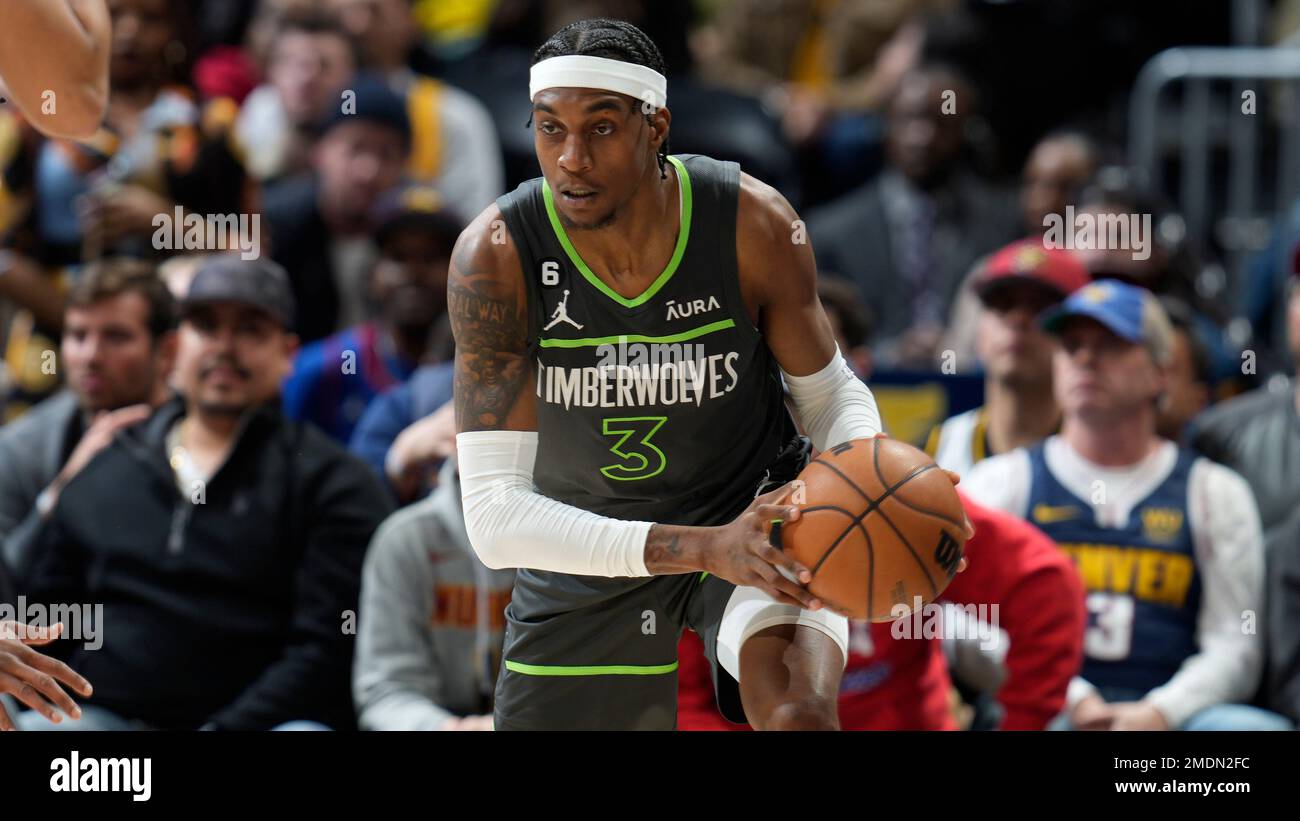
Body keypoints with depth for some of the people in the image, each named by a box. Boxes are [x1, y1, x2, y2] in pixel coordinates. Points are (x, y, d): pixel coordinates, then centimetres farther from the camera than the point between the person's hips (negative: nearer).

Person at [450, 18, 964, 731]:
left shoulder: (754, 224, -20)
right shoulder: (494, 256, -23)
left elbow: (831, 396, -1)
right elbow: (493, 514, -26)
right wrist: (704, 549, -37)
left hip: (756, 510, -1)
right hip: (583, 548, 2)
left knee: (799, 713, -31)